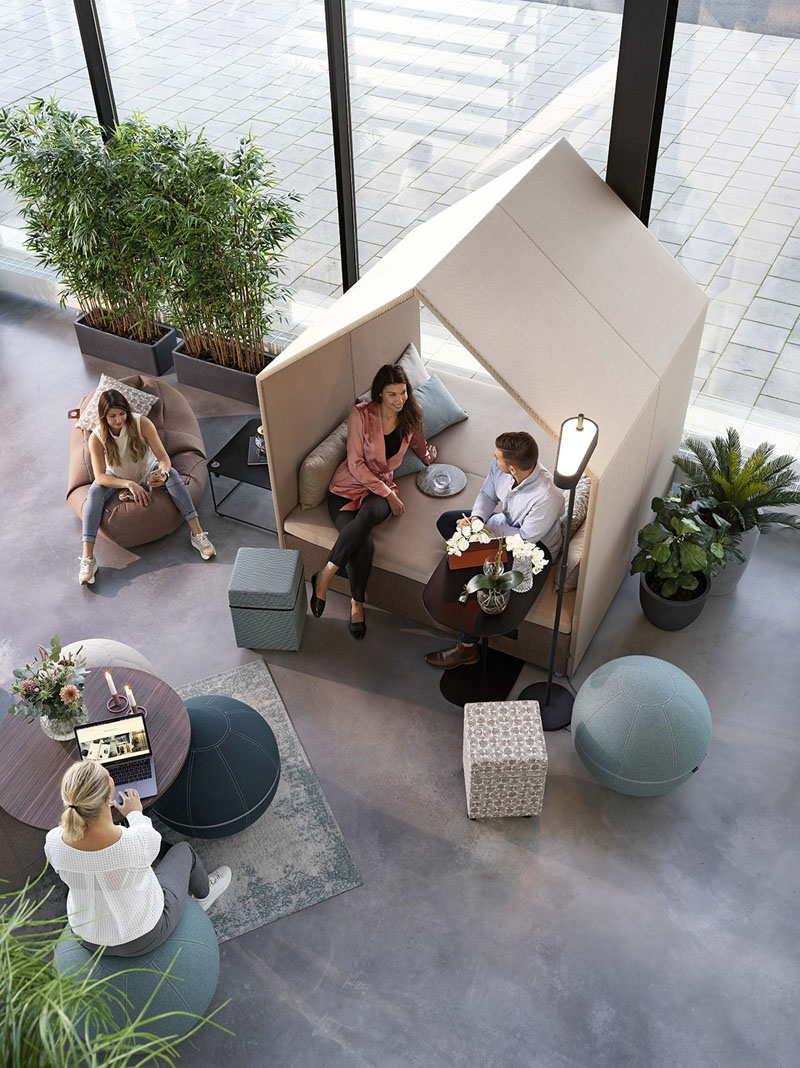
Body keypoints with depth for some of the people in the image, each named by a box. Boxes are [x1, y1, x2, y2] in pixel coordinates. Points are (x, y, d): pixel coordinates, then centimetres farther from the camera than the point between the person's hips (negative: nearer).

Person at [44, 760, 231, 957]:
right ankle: (203, 893, 54)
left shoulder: (54, 842, -28)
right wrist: (135, 814, 9)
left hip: (89, 939, 3)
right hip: (144, 938, -3)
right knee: (183, 851, 22)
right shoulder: (142, 840, -37)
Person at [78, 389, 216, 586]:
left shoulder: (142, 424, -25)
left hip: (147, 473, 0)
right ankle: (88, 558, -33)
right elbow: (100, 476, -29)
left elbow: (164, 457, -26)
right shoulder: (96, 438, -24)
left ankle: (197, 533, -32)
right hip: (117, 479, 0)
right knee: (95, 492, -30)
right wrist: (129, 484, -46)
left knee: (172, 474, -30)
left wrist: (163, 473, -50)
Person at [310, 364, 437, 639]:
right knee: (364, 544, -33)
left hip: (381, 488, 2)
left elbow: (417, 442, 32)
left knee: (367, 515, -38)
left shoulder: (410, 415, 3)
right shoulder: (361, 414, -11)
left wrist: (427, 455, 22)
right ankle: (356, 604, -14)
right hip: (348, 487, -2)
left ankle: (324, 576, -30)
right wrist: (389, 494, -14)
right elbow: (356, 464, -13)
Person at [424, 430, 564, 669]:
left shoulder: (547, 497, -40)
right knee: (446, 521, 3)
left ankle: (467, 648, -5)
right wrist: (477, 518, -21)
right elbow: (487, 494, 0)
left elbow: (526, 538, -27)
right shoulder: (499, 467, -21)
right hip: (505, 524, 8)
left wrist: (482, 528, -23)